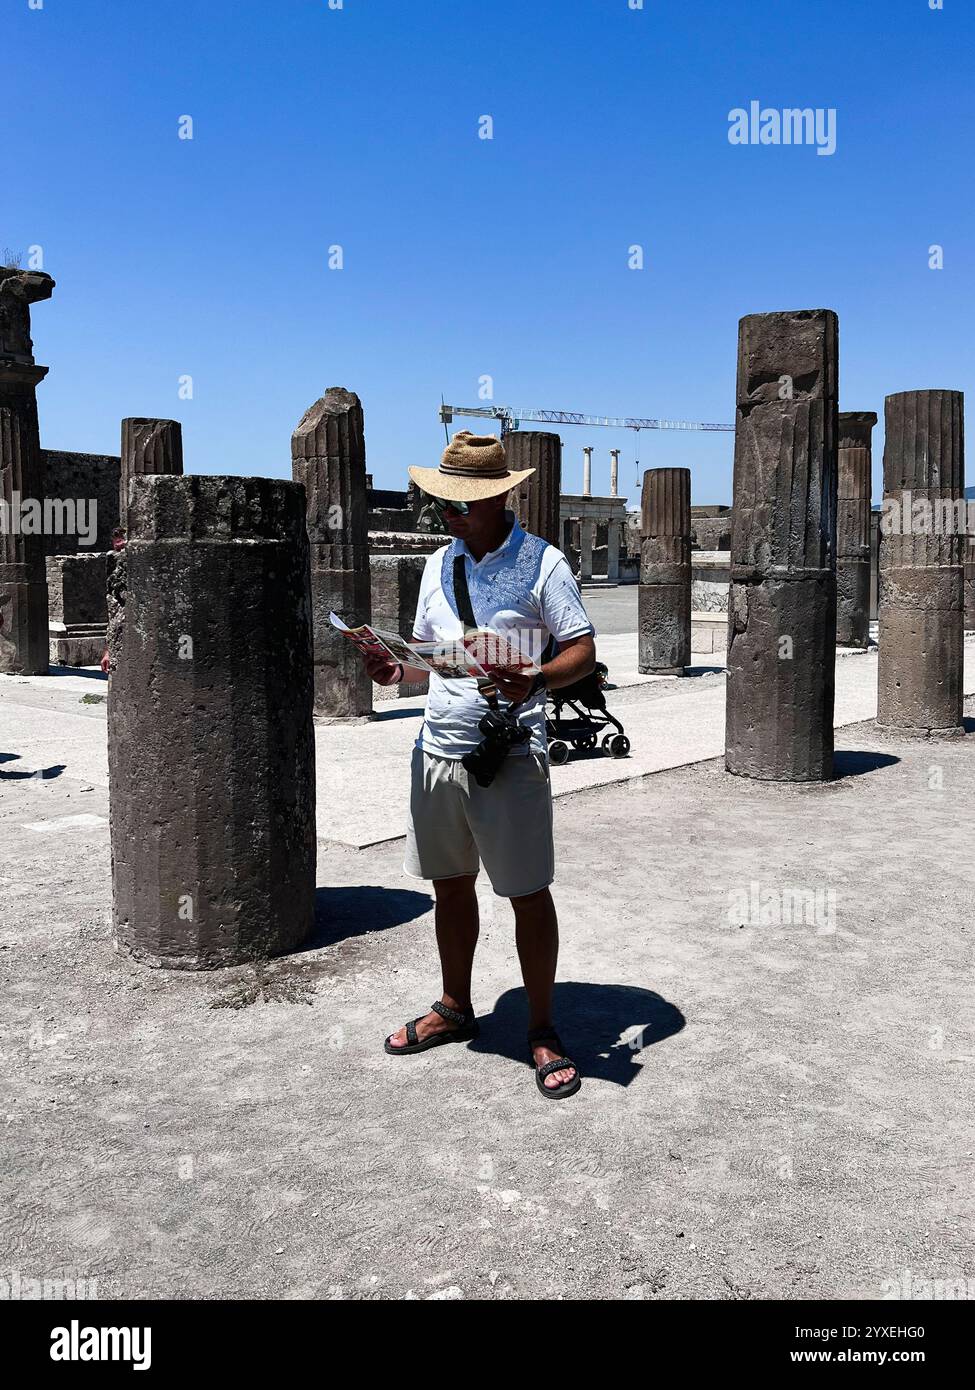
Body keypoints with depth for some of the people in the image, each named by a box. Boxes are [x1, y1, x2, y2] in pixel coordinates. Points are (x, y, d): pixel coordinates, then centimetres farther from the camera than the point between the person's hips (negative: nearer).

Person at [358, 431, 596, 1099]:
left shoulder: (542, 563, -4)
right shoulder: (439, 565, 14)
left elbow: (583, 651, -7)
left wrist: (533, 682, -27)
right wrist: (395, 668, -2)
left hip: (511, 754, -5)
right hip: (438, 749, 6)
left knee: (528, 892, 1)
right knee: (451, 884, 15)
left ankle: (543, 1030, 17)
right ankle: (456, 1010, 33)